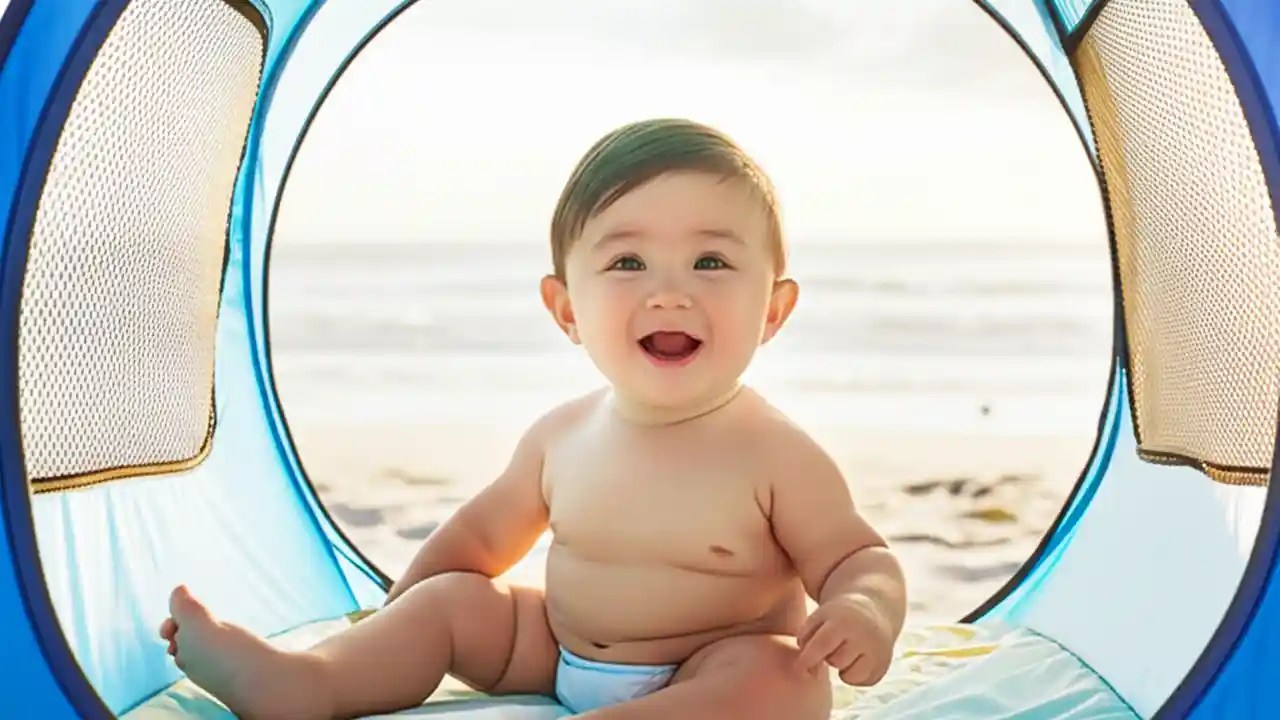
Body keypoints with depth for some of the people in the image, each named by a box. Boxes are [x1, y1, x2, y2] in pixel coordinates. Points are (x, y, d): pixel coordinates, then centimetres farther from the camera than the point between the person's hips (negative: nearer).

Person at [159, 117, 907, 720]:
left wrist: (865, 609, -34)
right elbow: (485, 532, 12)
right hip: (561, 657, 6)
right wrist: (387, 627, 13)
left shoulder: (776, 456, -18)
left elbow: (859, 558, -11)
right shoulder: (562, 436, -3)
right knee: (452, 599, 1)